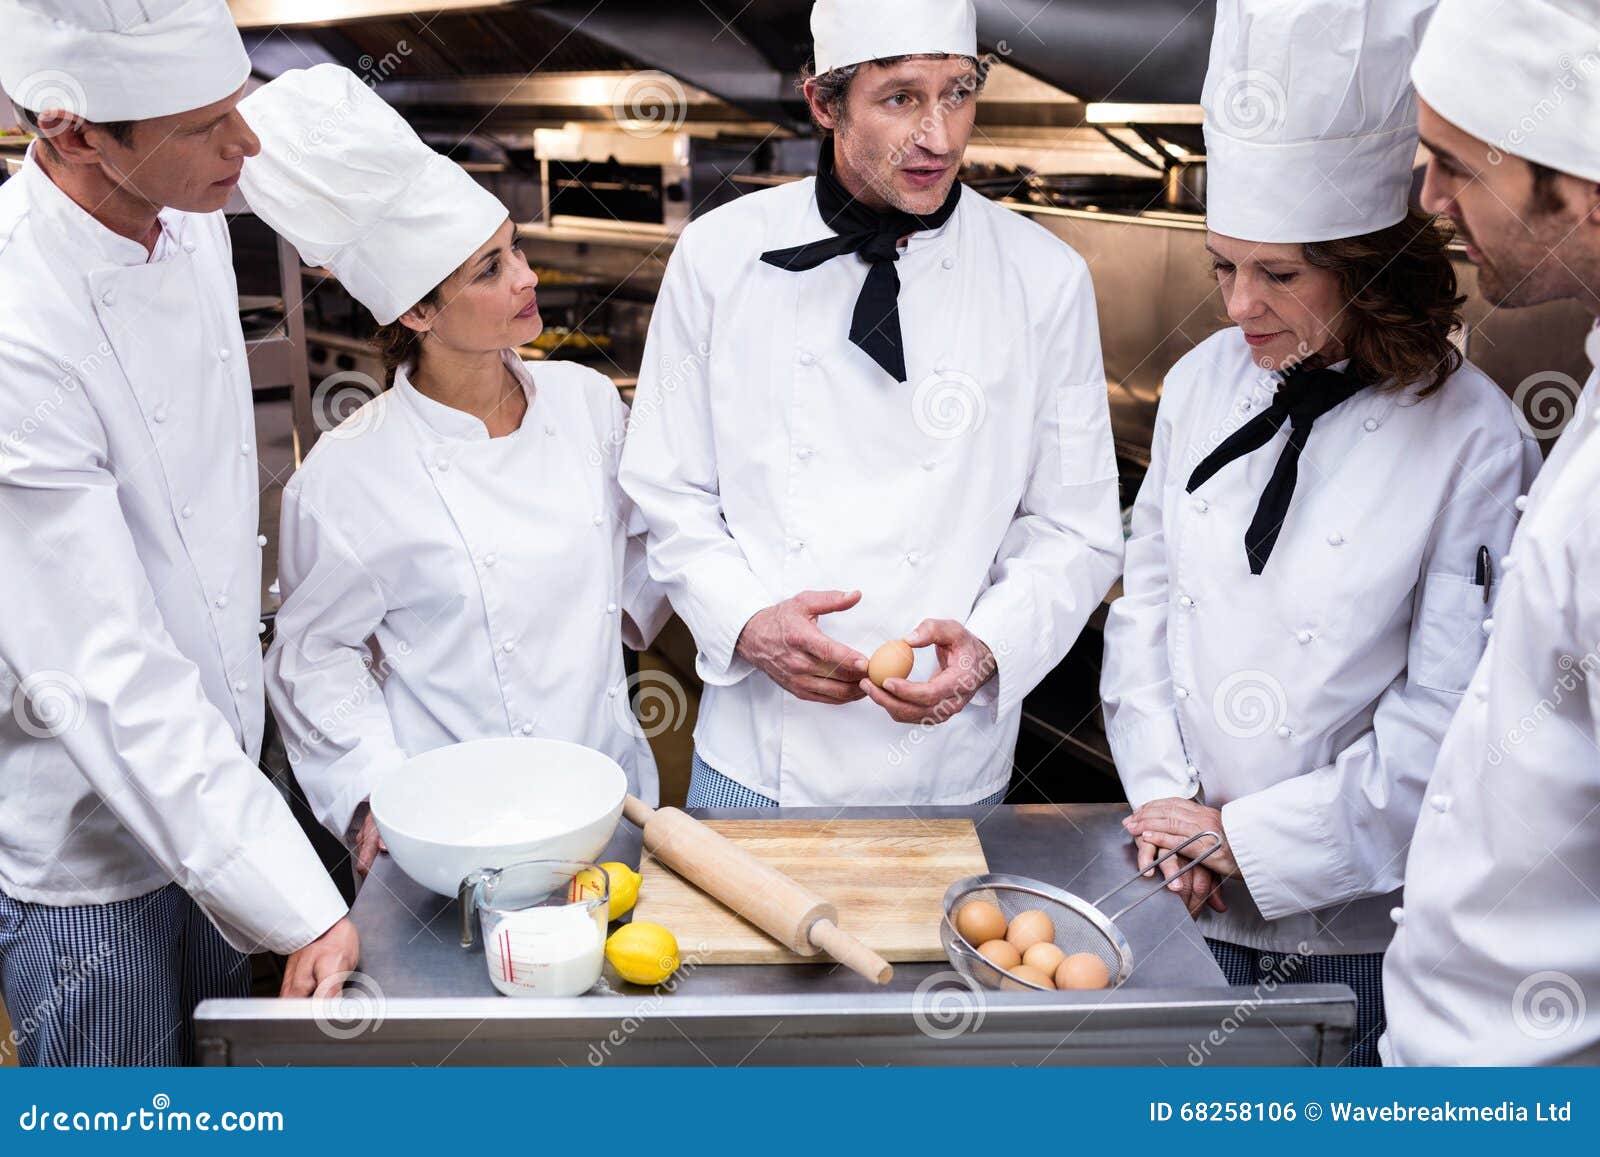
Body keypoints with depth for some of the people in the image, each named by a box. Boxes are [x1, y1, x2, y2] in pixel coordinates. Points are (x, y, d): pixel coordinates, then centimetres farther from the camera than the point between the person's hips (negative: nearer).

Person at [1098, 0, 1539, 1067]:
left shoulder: (1474, 442, -15)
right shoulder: (1206, 382, -1)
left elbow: (1446, 724, -14)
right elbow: (1146, 599, 4)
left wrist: (1247, 836, -13)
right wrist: (1164, 792, -5)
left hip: (1355, 921, -3)